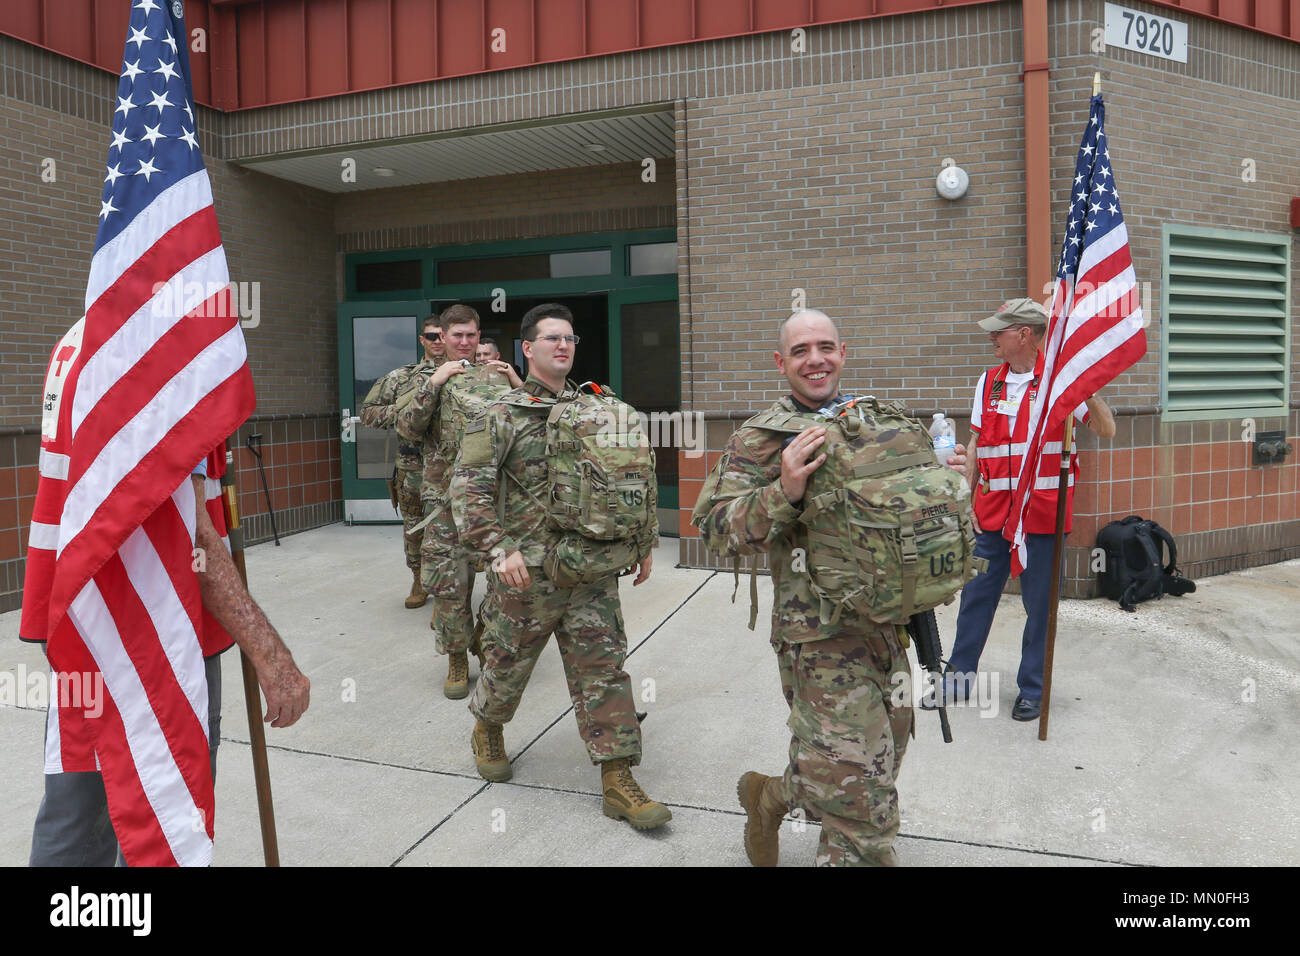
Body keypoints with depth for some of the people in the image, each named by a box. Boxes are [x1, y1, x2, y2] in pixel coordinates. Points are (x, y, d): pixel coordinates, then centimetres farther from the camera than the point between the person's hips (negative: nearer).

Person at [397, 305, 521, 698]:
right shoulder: (427, 379, 8)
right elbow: (407, 429, -6)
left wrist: (517, 383, -11)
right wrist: (433, 383, -15)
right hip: (446, 497, -1)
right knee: (448, 582, -3)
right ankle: (457, 657, 14)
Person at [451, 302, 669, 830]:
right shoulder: (502, 415, -5)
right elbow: (468, 487, -11)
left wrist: (644, 543, 14)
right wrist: (500, 548, -22)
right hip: (526, 571, -3)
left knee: (604, 670, 3)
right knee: (507, 664, 14)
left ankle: (617, 780, 11)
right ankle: (487, 731, 46)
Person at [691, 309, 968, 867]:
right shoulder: (762, 439, -6)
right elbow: (714, 529, -14)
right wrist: (784, 492, -30)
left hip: (888, 622, 7)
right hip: (822, 633, -7)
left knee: (884, 753, 21)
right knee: (863, 796, -6)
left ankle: (771, 796, 43)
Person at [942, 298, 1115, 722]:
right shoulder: (988, 381, 10)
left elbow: (1106, 430, -9)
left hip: (1042, 512, -4)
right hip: (992, 511, 4)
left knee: (1039, 602, 5)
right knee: (977, 593, 10)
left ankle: (1032, 689, 19)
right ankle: (959, 675, 23)